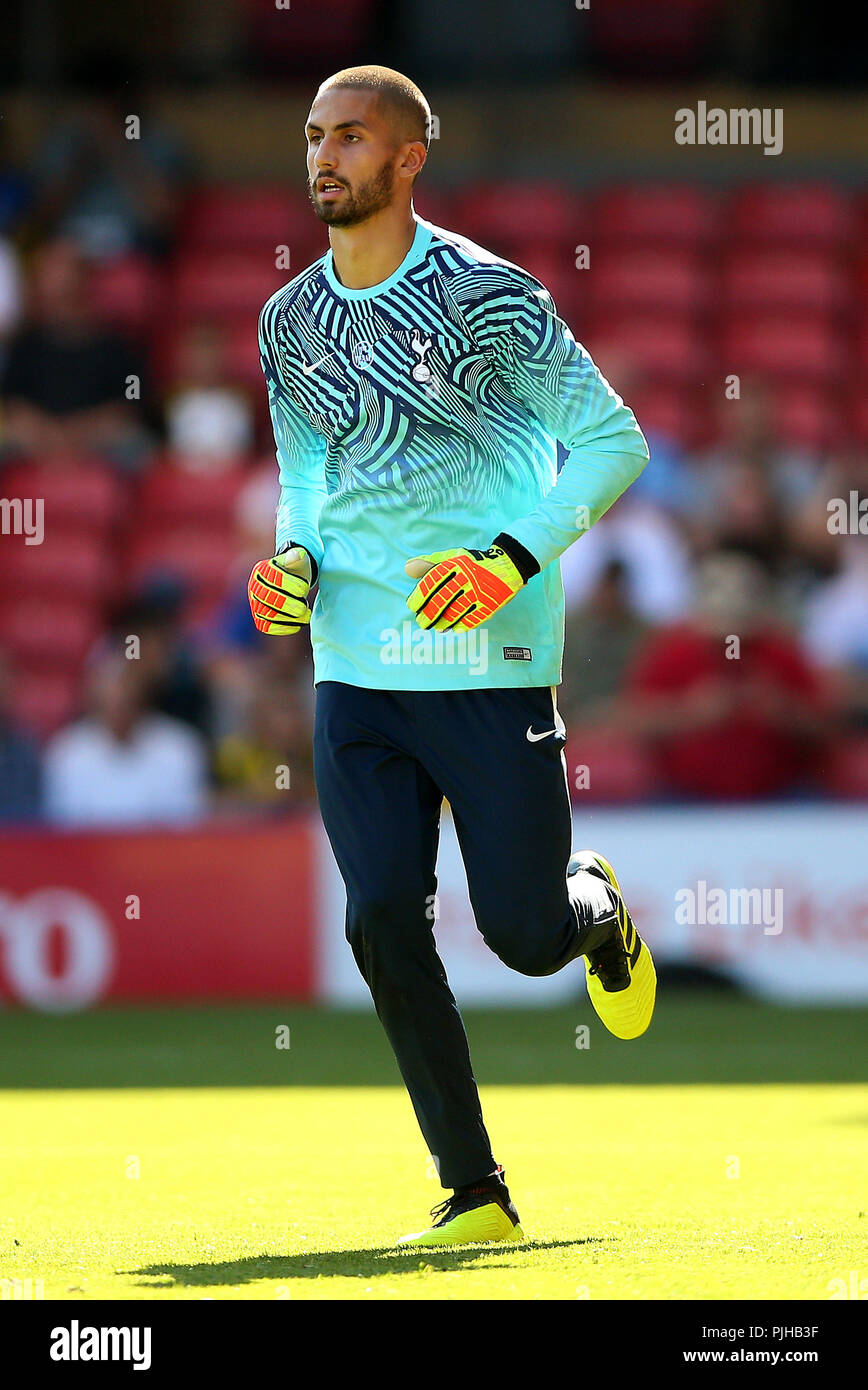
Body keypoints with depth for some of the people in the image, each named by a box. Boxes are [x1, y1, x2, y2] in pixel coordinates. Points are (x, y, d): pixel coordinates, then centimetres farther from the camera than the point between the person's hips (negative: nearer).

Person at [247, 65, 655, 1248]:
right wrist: (293, 564, 0)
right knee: (383, 925, -9)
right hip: (354, 668, 4)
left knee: (525, 935, -1)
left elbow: (614, 440, -7)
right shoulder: (290, 322, 9)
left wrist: (509, 560, -18)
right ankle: (475, 1193, 1)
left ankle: (596, 908, 38)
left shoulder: (487, 296, -8)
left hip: (491, 664, -4)